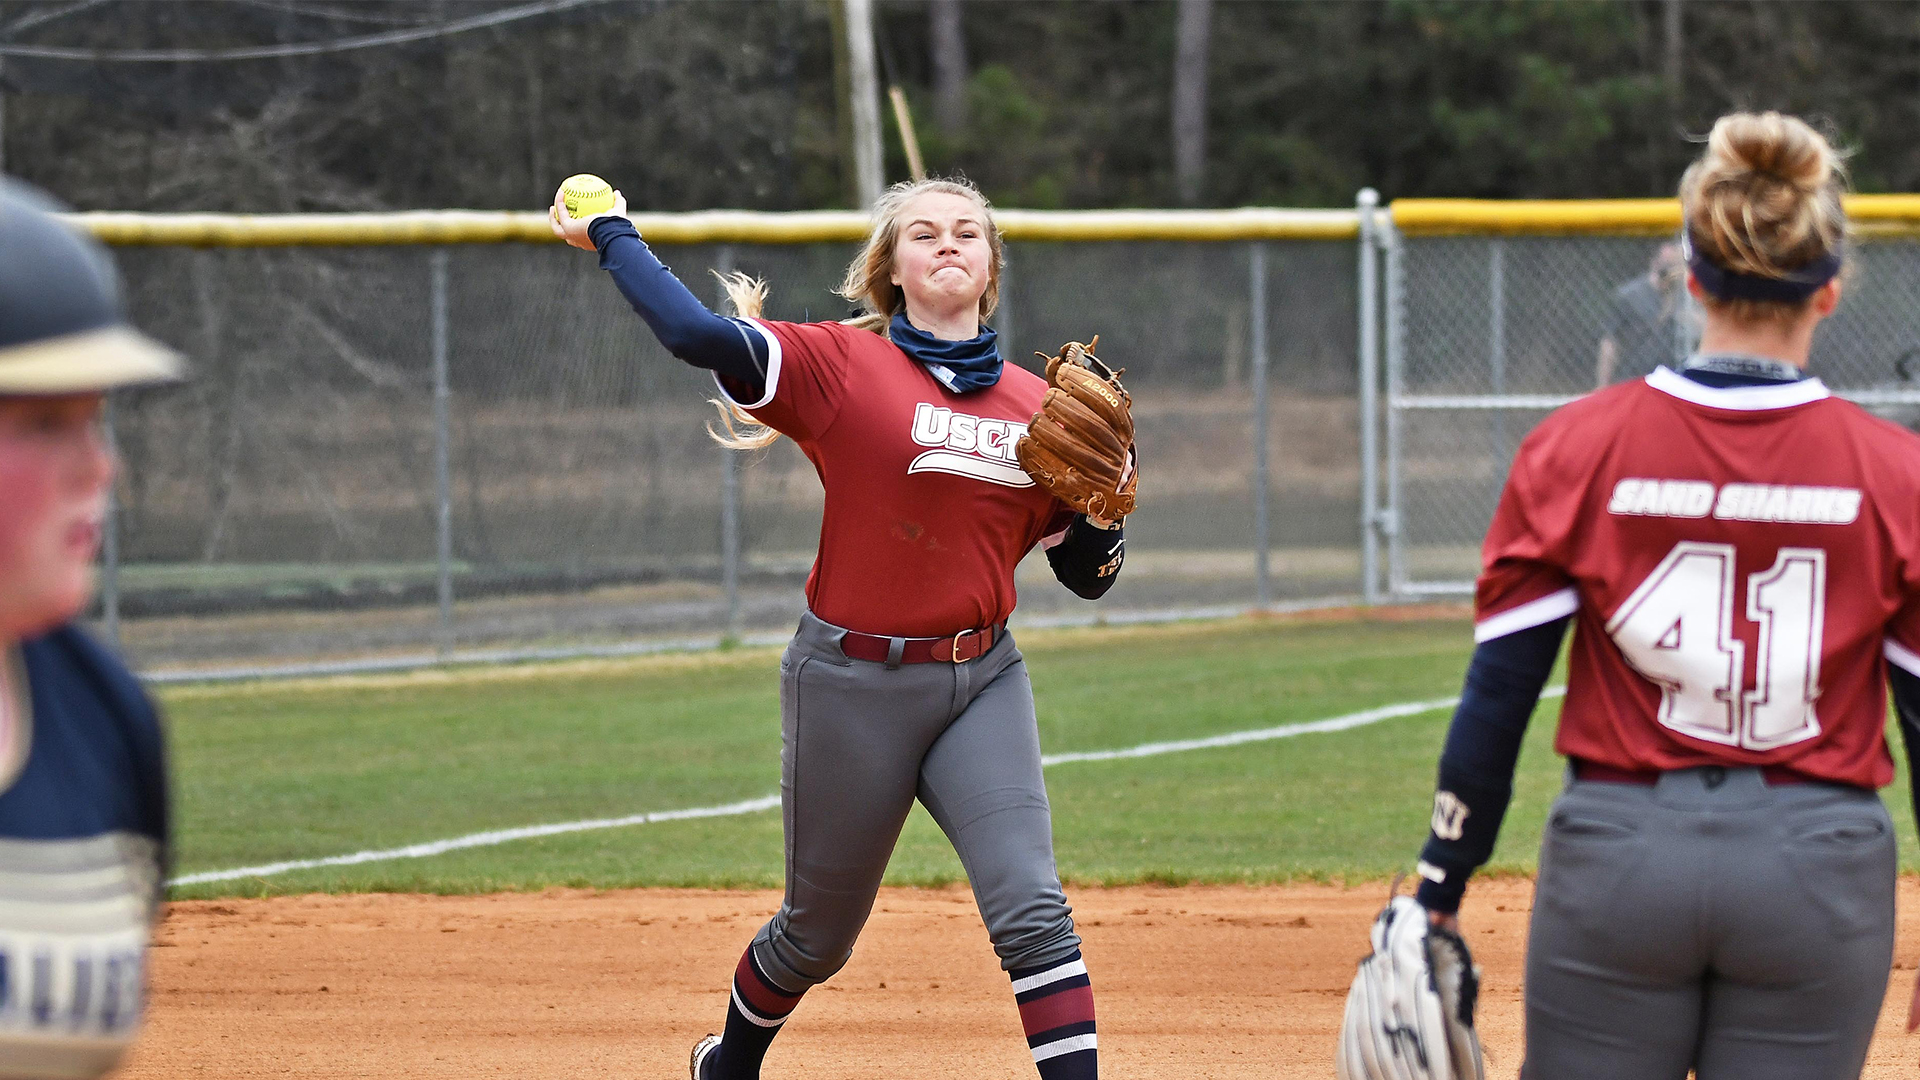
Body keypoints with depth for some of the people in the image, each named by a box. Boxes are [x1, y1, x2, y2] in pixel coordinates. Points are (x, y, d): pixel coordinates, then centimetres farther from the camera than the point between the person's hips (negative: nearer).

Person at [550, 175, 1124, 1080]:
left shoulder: (1037, 407, 6)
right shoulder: (841, 364, -8)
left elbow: (1087, 573, 11)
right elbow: (695, 334, -22)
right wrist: (611, 237, -11)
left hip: (982, 683, 3)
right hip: (852, 687, -3)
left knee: (1032, 912, -15)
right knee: (817, 936, 14)